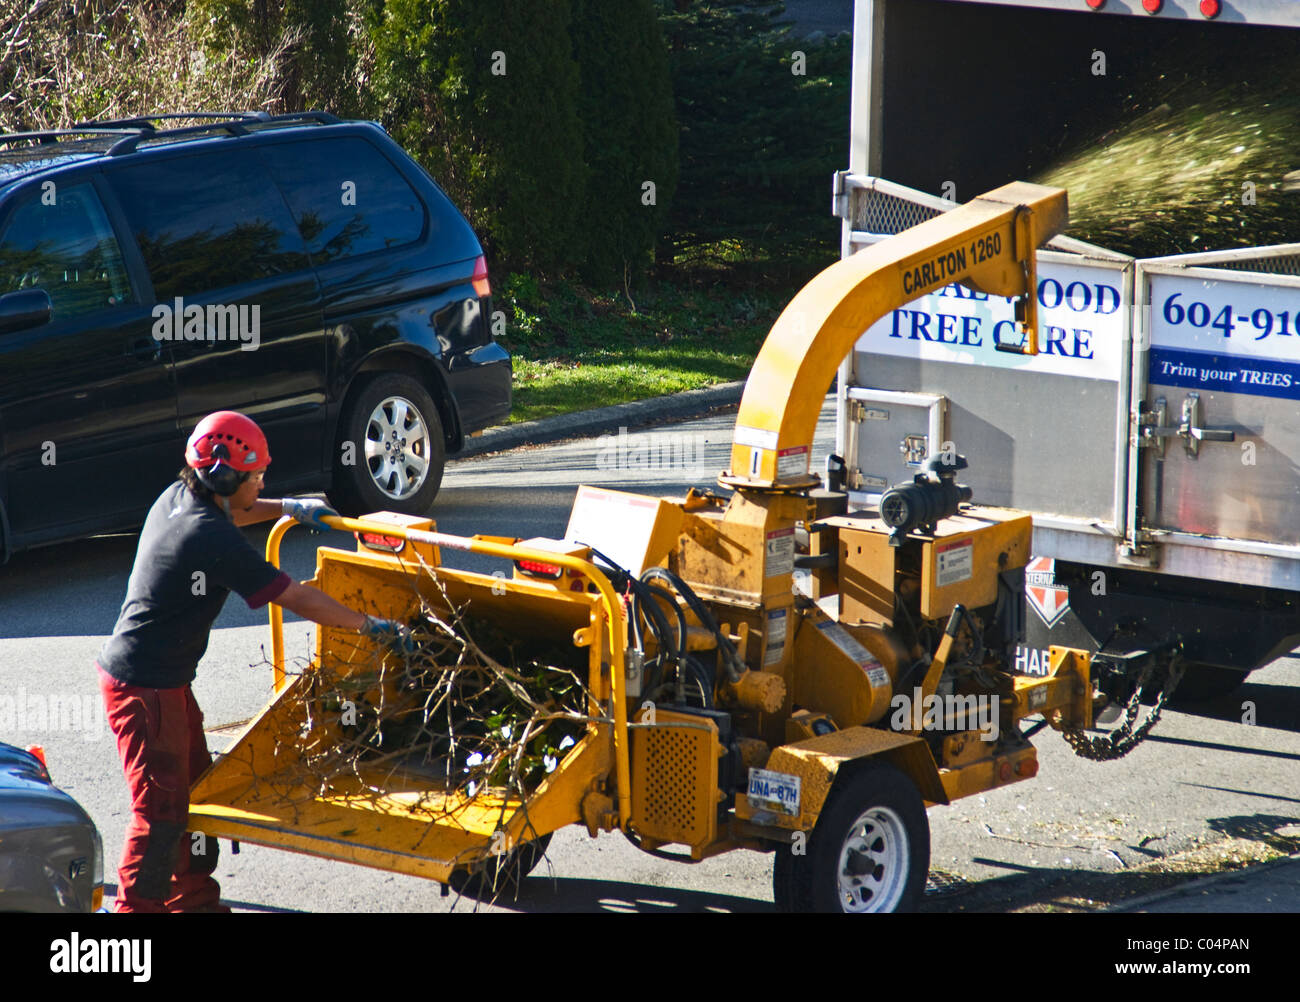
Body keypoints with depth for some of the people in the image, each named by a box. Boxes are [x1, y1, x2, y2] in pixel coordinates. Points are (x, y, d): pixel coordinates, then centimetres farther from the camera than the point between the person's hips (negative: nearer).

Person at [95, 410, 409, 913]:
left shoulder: (177, 499, 4)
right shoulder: (215, 542, -24)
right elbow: (295, 597, -19)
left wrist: (288, 508, 29)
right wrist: (372, 627, -12)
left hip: (166, 679, 10)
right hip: (145, 687, -10)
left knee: (194, 784, 17)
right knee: (161, 805, -7)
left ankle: (193, 896, 27)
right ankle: (137, 907, -1)